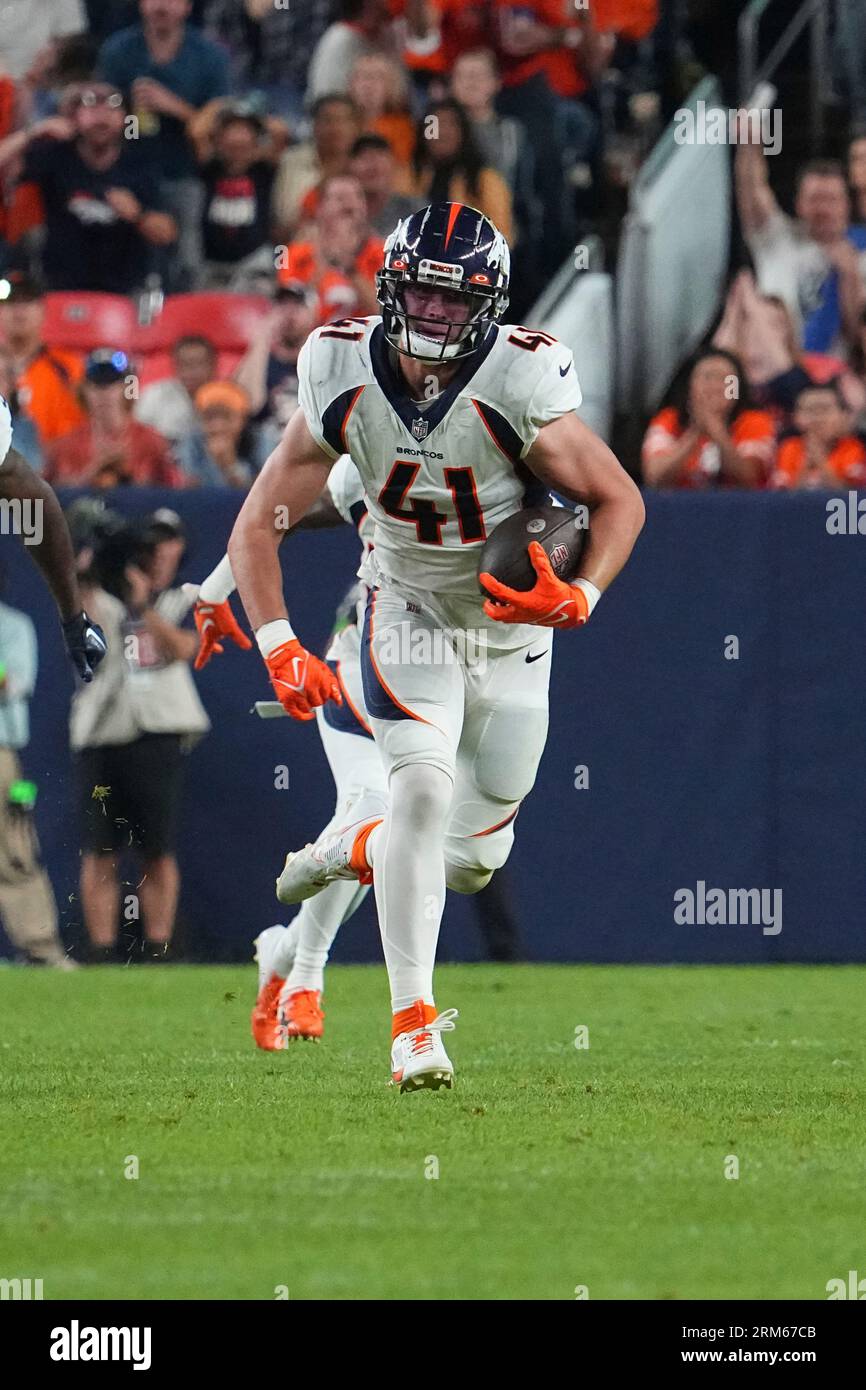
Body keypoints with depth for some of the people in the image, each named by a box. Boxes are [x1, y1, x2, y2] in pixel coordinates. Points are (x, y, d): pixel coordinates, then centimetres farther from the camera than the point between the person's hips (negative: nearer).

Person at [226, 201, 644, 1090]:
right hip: (408, 614, 0)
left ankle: (349, 850, 40)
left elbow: (619, 500, -12)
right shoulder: (344, 380, -17)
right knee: (423, 786, -25)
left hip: (513, 630, 0)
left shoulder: (517, 390, -25)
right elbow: (257, 524, -9)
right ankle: (412, 1023, -19)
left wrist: (580, 598, -29)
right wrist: (278, 646, -21)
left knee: (470, 861, 6)